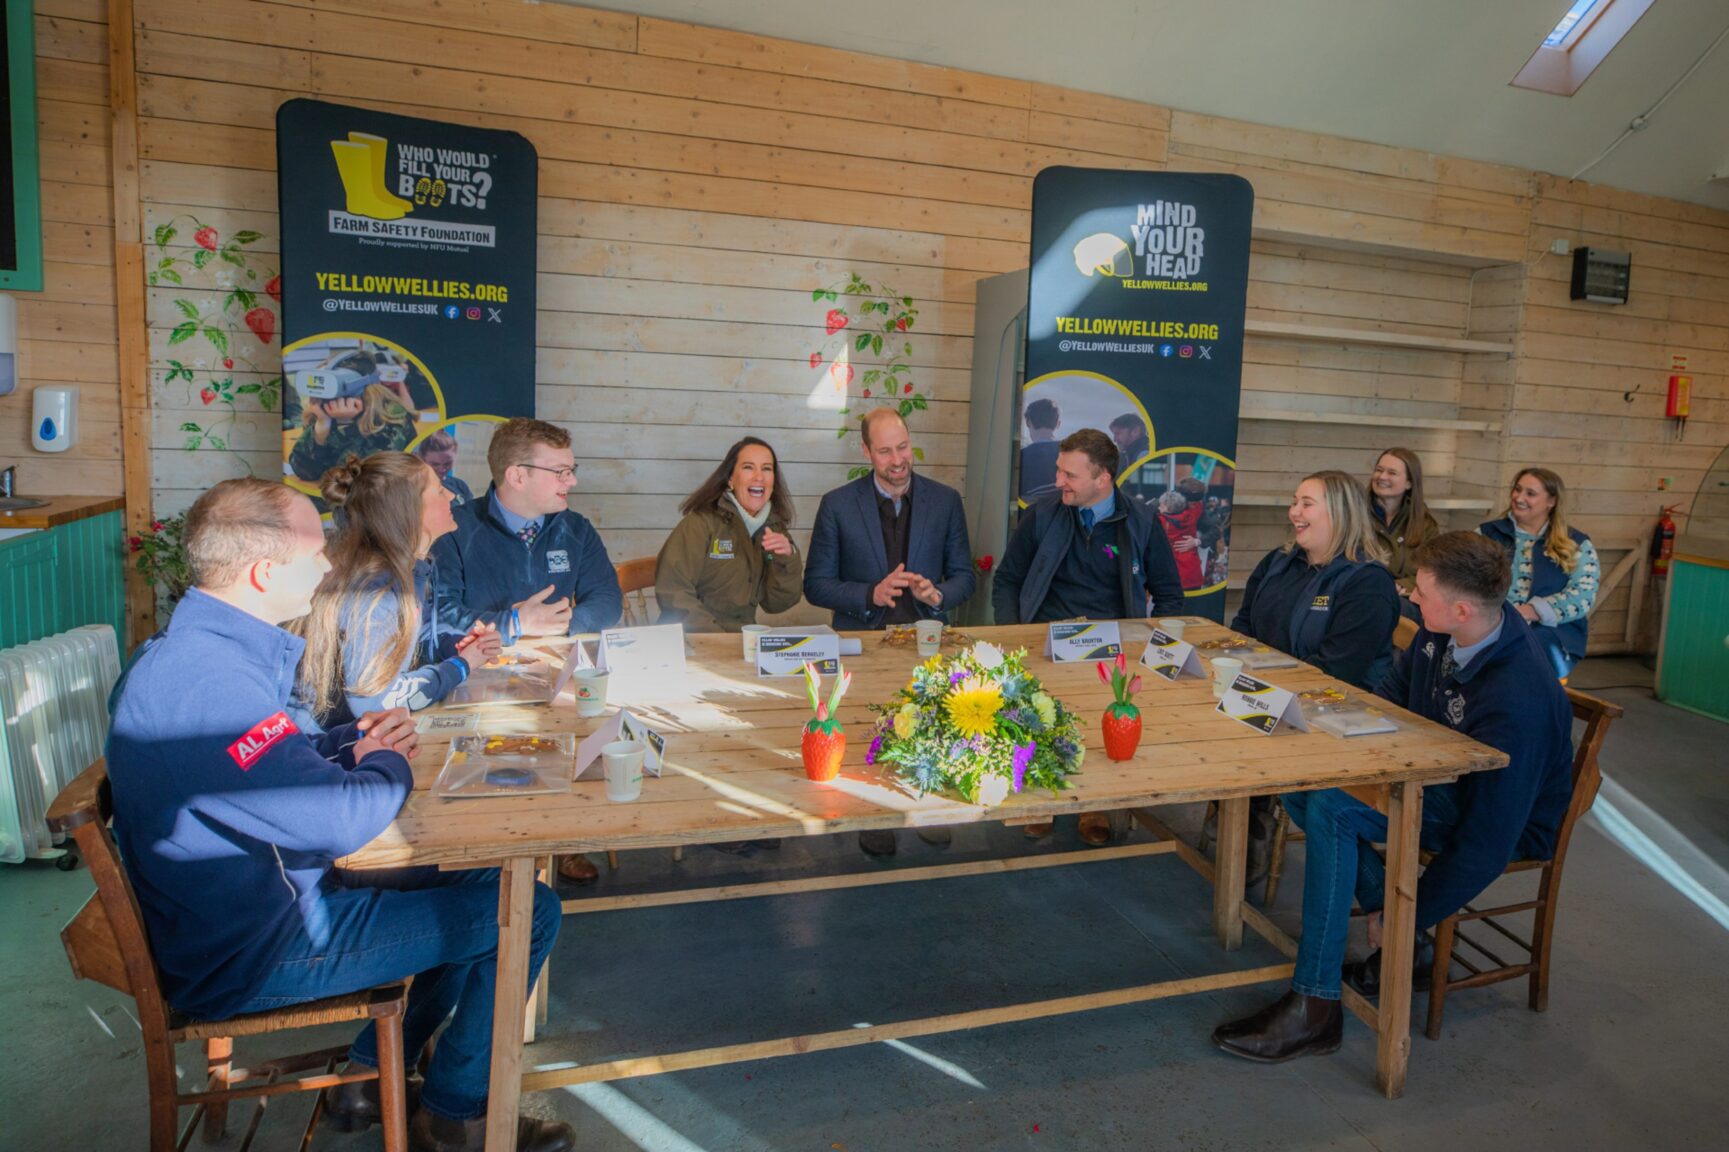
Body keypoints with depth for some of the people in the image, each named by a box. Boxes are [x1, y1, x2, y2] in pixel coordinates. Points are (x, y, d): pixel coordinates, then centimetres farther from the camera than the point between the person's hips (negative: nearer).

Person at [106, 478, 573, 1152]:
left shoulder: (191, 646, 5)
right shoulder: (209, 678, -30)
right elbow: (344, 821, -32)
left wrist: (351, 743, 1)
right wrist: (387, 763, -10)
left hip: (251, 902, 10)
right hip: (254, 955, -10)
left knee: (467, 879, 18)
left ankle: (370, 1078, 24)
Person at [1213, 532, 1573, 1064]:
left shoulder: (1518, 701, -33)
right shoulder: (1441, 633, -9)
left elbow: (1489, 841, -28)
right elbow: (1394, 691, 11)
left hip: (1511, 820, -9)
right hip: (1439, 776, 9)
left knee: (1332, 808, -29)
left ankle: (1314, 1007, -22)